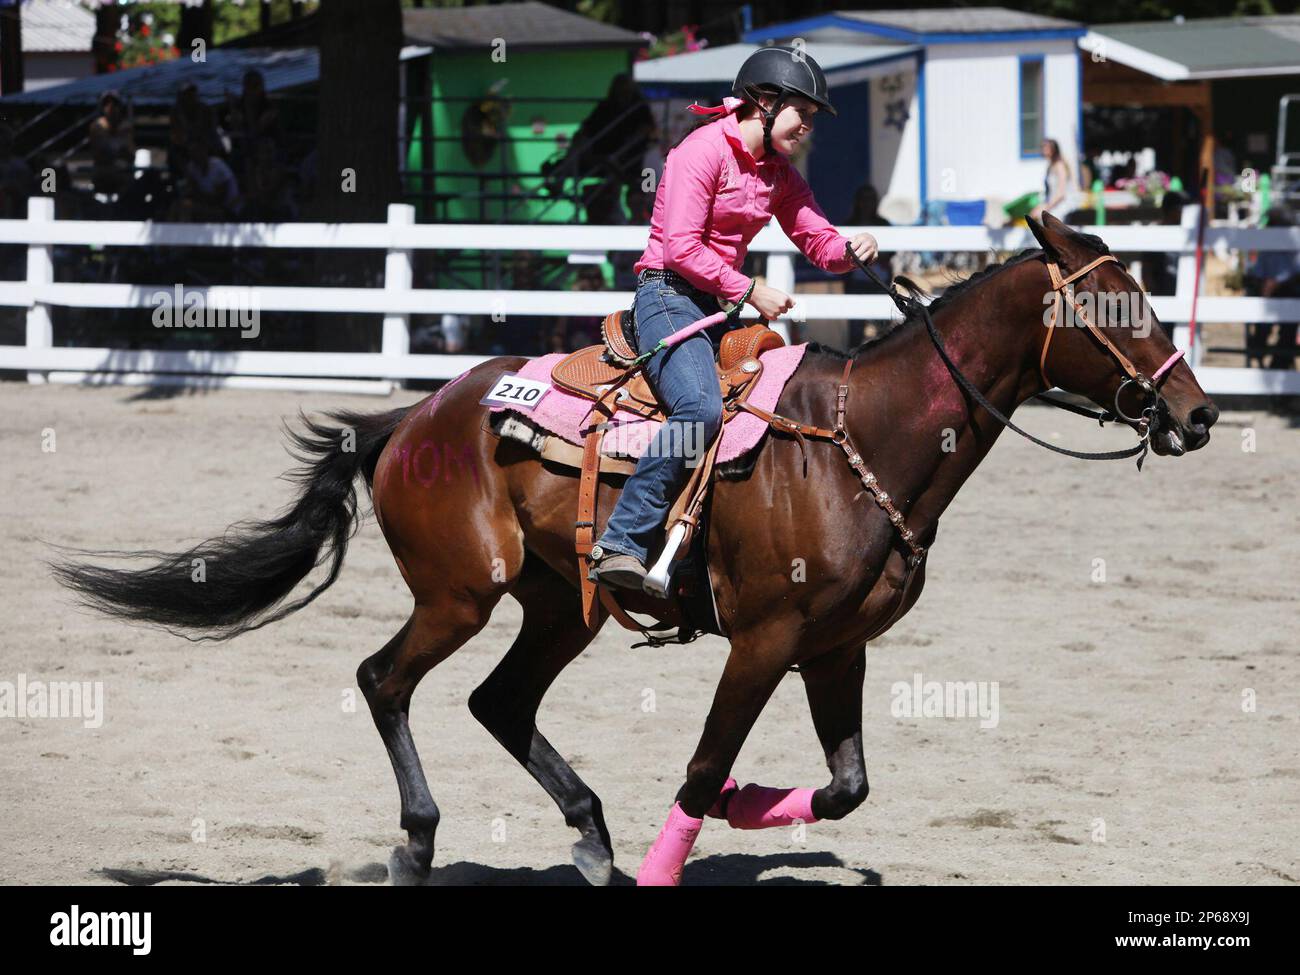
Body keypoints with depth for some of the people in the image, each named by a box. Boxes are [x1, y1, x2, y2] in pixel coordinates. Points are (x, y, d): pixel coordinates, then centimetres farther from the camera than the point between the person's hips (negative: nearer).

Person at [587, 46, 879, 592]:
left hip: (723, 306, 9)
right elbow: (681, 248, -17)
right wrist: (750, 291, -16)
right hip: (671, 295, -9)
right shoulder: (704, 150, -10)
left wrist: (851, 251, -8)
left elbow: (818, 241, 15)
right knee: (701, 408, -33)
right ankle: (622, 544, -33)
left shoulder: (777, 172, 16)